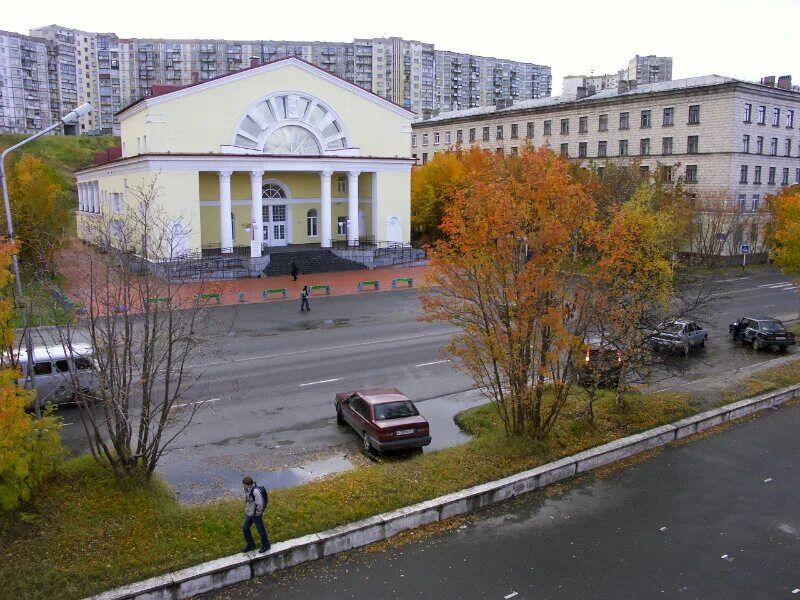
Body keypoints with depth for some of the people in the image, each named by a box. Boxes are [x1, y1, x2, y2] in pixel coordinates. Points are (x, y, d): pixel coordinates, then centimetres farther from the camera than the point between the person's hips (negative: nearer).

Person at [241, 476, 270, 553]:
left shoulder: (255, 491, -31)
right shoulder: (247, 490, -4)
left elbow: (260, 504, -27)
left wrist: (257, 513, -16)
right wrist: (246, 510, 12)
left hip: (256, 515, -8)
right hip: (249, 514, 8)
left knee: (261, 530, 8)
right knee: (245, 528, 15)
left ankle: (266, 545, 29)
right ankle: (251, 545, 34)